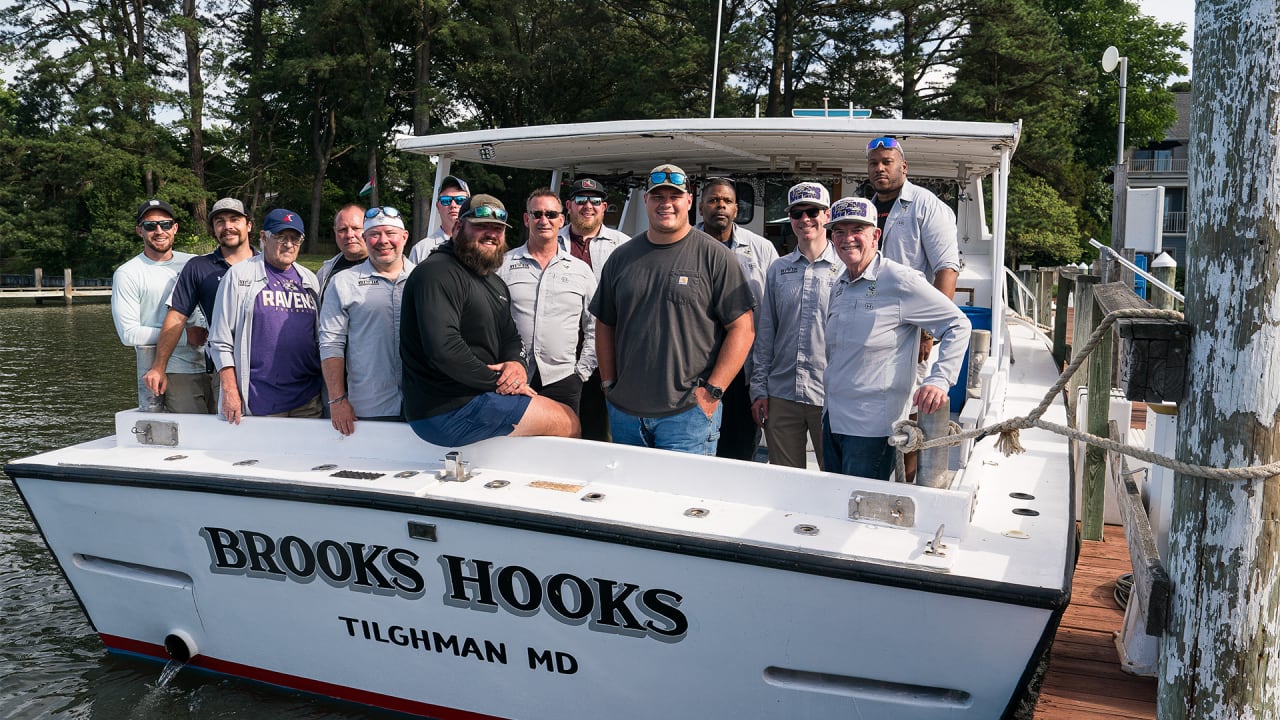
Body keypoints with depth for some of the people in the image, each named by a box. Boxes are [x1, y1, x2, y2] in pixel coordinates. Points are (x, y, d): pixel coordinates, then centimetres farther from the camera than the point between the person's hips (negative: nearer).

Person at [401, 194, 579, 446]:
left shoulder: (495, 283, 19)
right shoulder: (437, 273, -15)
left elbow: (510, 336, 20)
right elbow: (444, 349, -26)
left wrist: (517, 363, -4)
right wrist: (497, 381, -17)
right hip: (449, 411, -10)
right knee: (568, 421, -7)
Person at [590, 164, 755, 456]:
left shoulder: (714, 256, -3)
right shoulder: (622, 257, 10)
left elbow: (742, 329, -6)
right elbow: (605, 326, 16)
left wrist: (712, 391, -11)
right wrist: (609, 385, 8)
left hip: (689, 413, -4)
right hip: (624, 411, 5)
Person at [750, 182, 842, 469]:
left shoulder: (846, 269, -1)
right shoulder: (778, 270, 10)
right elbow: (765, 334, 12)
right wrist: (759, 389, 7)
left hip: (830, 398, -3)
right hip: (781, 395, 3)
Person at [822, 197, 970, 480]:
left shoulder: (900, 281, -11)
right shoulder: (839, 287, 12)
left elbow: (958, 325, -10)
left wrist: (938, 380, -21)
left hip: (871, 427, -8)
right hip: (833, 421, 8)